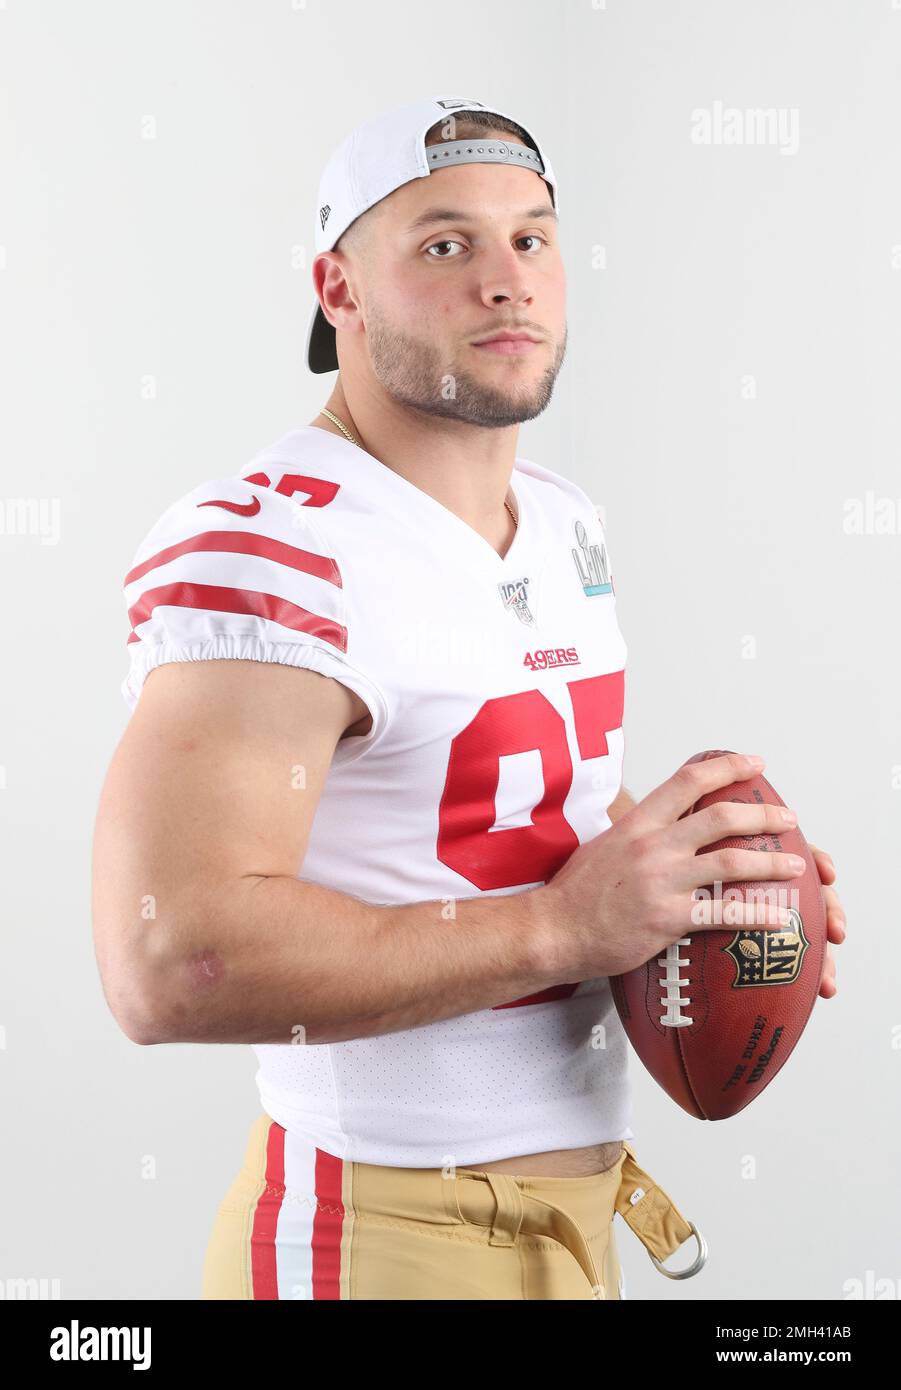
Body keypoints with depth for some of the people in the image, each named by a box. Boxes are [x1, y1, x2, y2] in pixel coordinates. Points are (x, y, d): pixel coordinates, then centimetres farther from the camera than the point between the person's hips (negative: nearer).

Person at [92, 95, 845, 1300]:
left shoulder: (566, 522, 7)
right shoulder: (266, 549, -21)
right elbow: (172, 964, -31)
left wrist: (690, 875, 0)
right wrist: (567, 923, -26)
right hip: (389, 1238, -8)